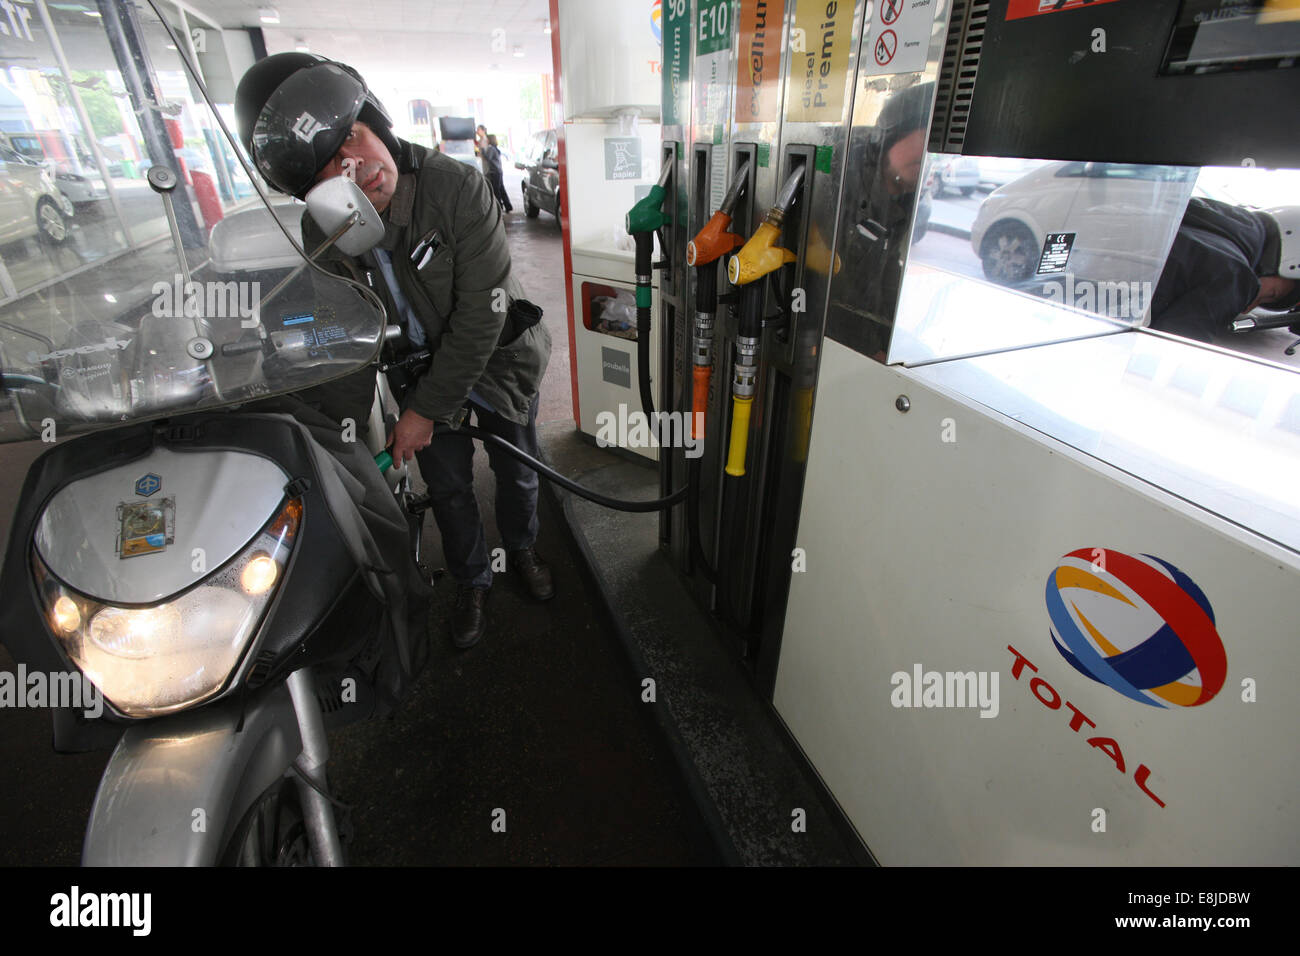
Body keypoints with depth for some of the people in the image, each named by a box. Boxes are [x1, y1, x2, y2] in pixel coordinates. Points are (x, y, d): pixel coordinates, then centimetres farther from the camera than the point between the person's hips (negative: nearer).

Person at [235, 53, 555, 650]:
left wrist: (426, 411, -23)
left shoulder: (457, 187, -29)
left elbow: (479, 316, -28)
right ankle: (472, 583, 37)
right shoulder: (322, 236, -15)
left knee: (517, 471, 15)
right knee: (447, 487, 11)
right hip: (417, 369, 3)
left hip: (500, 359, -2)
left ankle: (521, 549, 46)